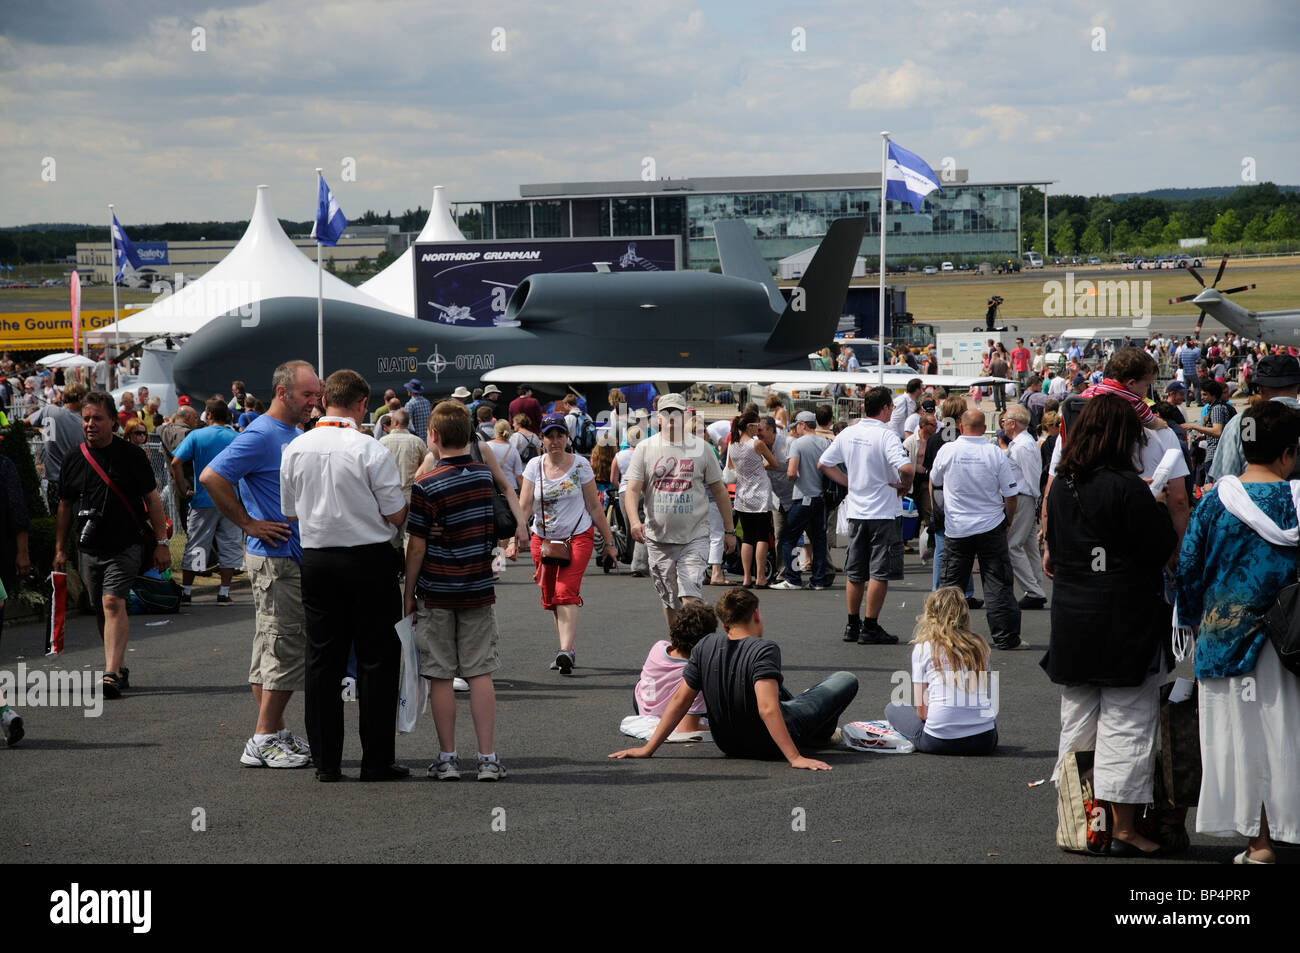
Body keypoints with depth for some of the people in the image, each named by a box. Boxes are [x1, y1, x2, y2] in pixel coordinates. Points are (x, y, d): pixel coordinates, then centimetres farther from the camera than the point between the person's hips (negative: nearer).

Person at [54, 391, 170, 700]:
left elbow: (152, 499, -1)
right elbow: (65, 506, 16)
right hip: (88, 550, 5)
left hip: (125, 546, -5)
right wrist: (60, 548, 13)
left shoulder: (130, 455, -4)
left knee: (113, 603, -19)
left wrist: (161, 542, -5)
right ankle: (121, 669, 24)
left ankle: (111, 673, -24)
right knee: (102, 612, 10)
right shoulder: (73, 462, 7)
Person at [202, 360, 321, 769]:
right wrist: (249, 524, -18)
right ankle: (265, 741, -2)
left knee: (273, 650, 12)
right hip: (274, 560, -9)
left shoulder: (296, 434, 15)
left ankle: (274, 734, 17)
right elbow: (211, 477, -23)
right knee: (286, 648, -7)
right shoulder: (261, 436, -15)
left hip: (295, 559, 9)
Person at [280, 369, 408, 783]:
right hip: (369, 560, -4)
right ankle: (377, 760, 5)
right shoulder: (370, 451, -13)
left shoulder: (295, 449, 2)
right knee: (376, 659, 3)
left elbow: (289, 514, 11)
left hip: (316, 559, 4)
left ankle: (326, 761, 11)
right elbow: (396, 515, -9)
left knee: (322, 659, 10)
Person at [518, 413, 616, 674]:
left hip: (578, 537, -3)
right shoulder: (535, 466, 2)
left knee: (566, 592, -19)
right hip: (543, 539, 4)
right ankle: (569, 650, 21)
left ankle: (566, 651, -29)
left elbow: (594, 506, 3)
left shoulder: (580, 465, -2)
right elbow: (524, 506, -4)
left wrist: (609, 541, 5)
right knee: (550, 598, 7)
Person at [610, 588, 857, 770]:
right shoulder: (764, 650, -25)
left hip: (727, 743, 6)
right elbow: (767, 709, -35)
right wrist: (795, 758, -35)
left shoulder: (705, 647, -8)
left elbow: (680, 701, -8)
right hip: (768, 745, -6)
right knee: (846, 680, 6)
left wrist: (648, 748, -4)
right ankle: (821, 733, 34)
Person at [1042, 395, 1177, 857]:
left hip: (1069, 618, 6)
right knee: (1126, 723, 0)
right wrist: (1159, 509, 2)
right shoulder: (1128, 487, -16)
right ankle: (1123, 829, 2)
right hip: (1125, 621, -6)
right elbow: (1164, 549, -13)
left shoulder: (1061, 485, 4)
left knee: (1077, 724, 15)